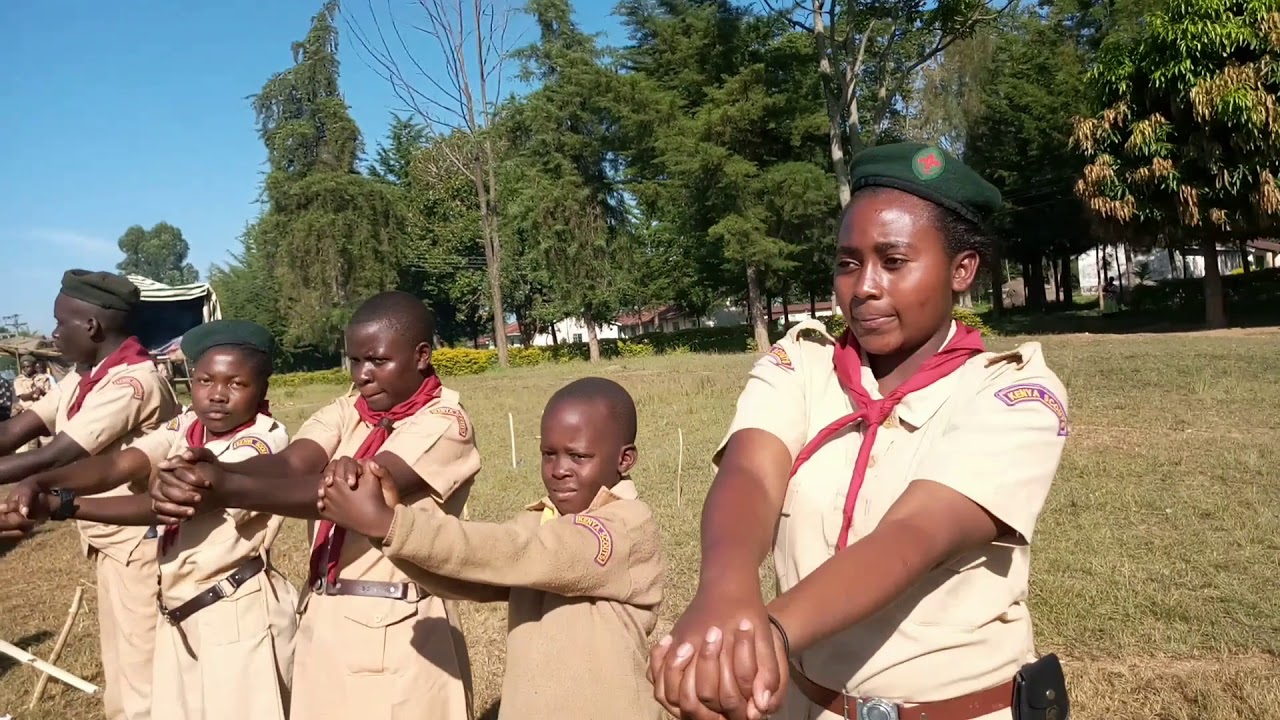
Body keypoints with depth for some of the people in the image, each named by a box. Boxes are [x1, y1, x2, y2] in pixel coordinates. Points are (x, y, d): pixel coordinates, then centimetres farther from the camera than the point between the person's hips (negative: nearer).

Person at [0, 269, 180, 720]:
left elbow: (51, 459, -23)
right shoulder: (83, 378, 8)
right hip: (110, 541, 10)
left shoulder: (132, 382, -23)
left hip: (140, 543, -9)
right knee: (120, 670, 22)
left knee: (142, 677, 1)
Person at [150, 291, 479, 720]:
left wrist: (229, 491, -35)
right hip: (323, 618, 6)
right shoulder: (346, 412, 8)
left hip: (399, 627, -5)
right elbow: (289, 463, -10)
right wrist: (212, 472, -31)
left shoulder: (445, 422, -11)